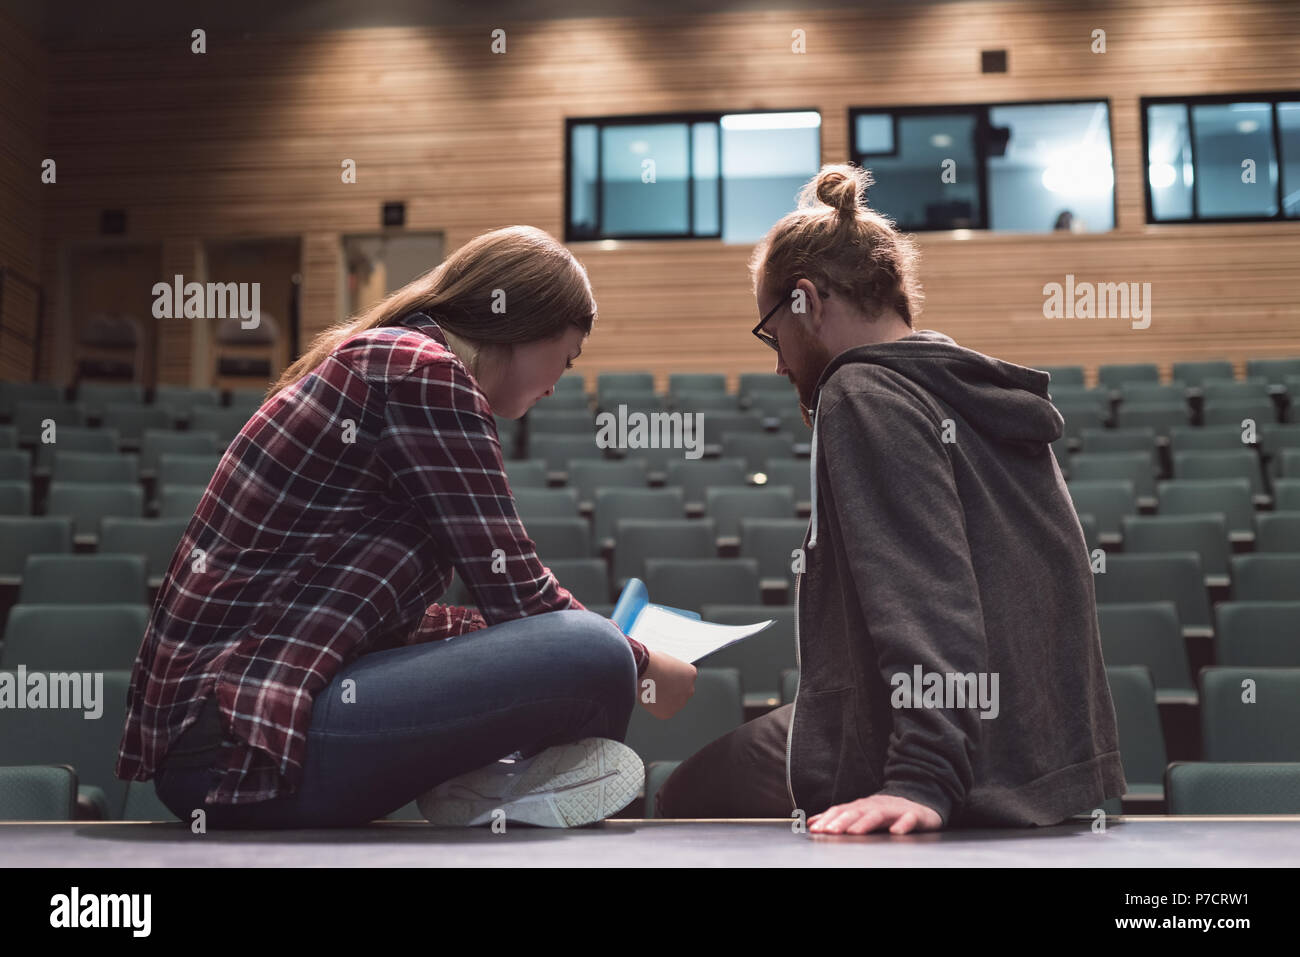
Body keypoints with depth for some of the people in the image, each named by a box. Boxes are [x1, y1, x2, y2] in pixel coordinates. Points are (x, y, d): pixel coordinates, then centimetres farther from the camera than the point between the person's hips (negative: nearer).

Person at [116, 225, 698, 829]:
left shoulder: (380, 358, 19)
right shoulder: (425, 372, -11)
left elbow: (393, 611, 24)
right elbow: (515, 589, -11)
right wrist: (642, 666, 6)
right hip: (240, 741, -11)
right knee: (593, 656, -20)